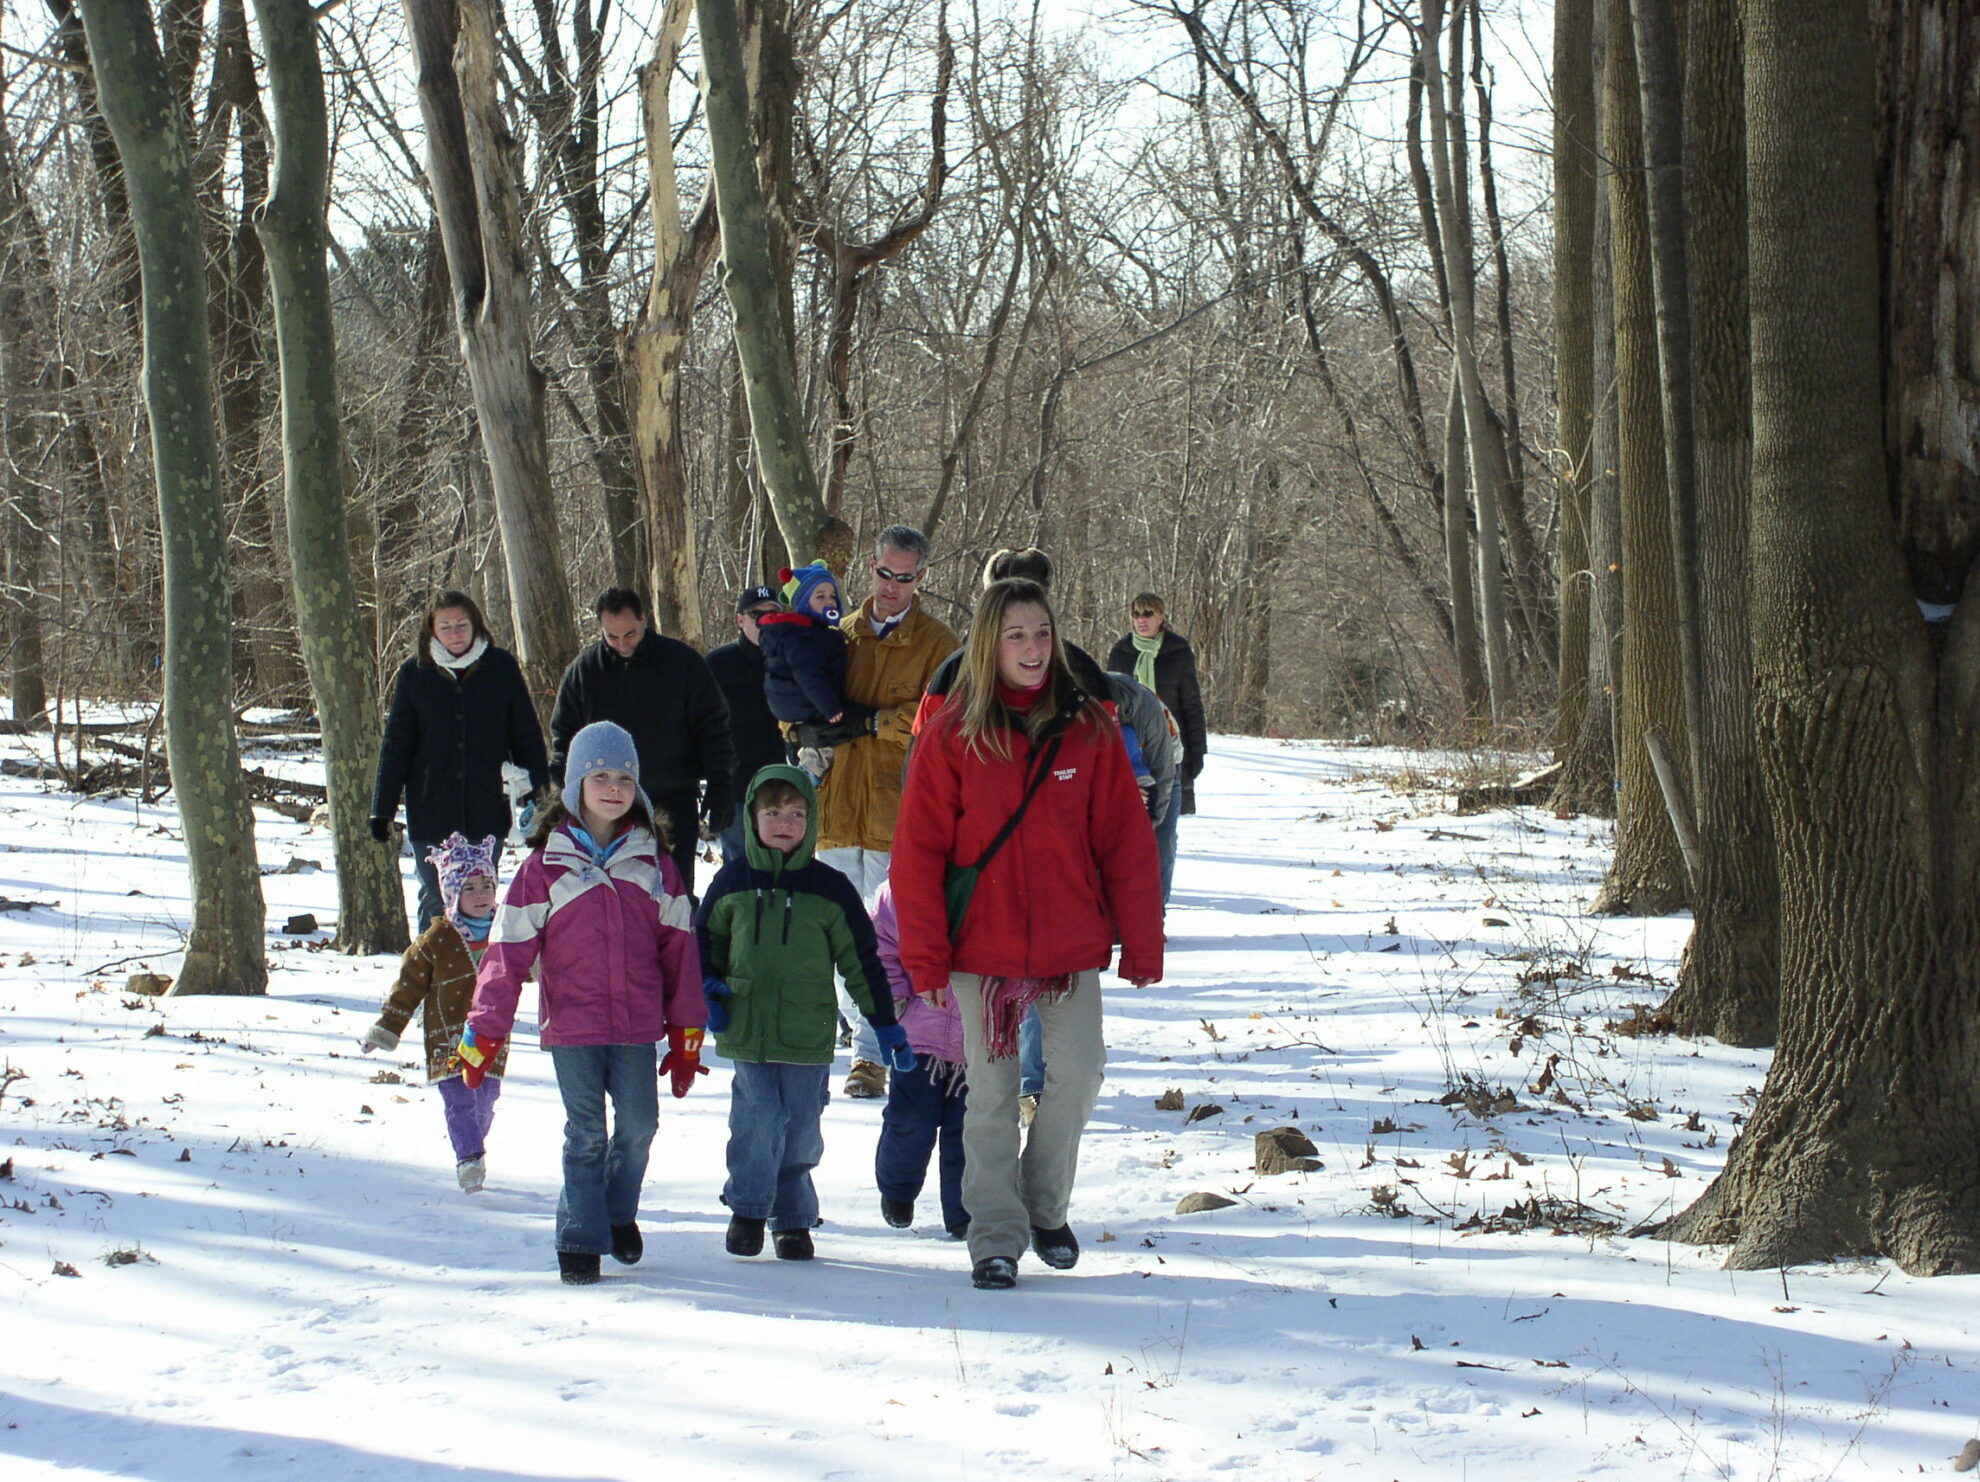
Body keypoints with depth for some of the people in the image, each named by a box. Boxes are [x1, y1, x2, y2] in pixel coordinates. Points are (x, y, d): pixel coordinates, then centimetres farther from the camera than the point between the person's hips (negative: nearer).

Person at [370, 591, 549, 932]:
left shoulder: (501, 667, 1)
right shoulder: (414, 674, 1)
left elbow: (526, 737, 7)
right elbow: (395, 746, 5)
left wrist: (538, 797, 5)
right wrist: (382, 810, 2)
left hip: (487, 810, 0)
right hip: (431, 811, 0)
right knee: (436, 903, 2)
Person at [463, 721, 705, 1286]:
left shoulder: (652, 862, 9)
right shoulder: (546, 864, 1)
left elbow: (678, 948, 12)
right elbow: (509, 948, 0)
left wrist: (686, 1033, 10)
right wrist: (485, 1027, -5)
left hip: (637, 1025, 2)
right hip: (572, 1025, -2)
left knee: (639, 1125, 3)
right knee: (586, 1132, -2)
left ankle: (619, 1212, 28)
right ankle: (579, 1240, 7)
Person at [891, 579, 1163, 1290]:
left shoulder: (1087, 730, 0)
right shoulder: (951, 735, -4)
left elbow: (1127, 841, 2)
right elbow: (919, 850, -3)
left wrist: (1141, 944, -1)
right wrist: (924, 956, -8)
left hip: (1071, 942, 1)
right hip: (982, 946, -1)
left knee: (1078, 1075, 1)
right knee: (991, 1093, 4)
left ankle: (1047, 1209, 23)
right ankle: (996, 1237, 12)